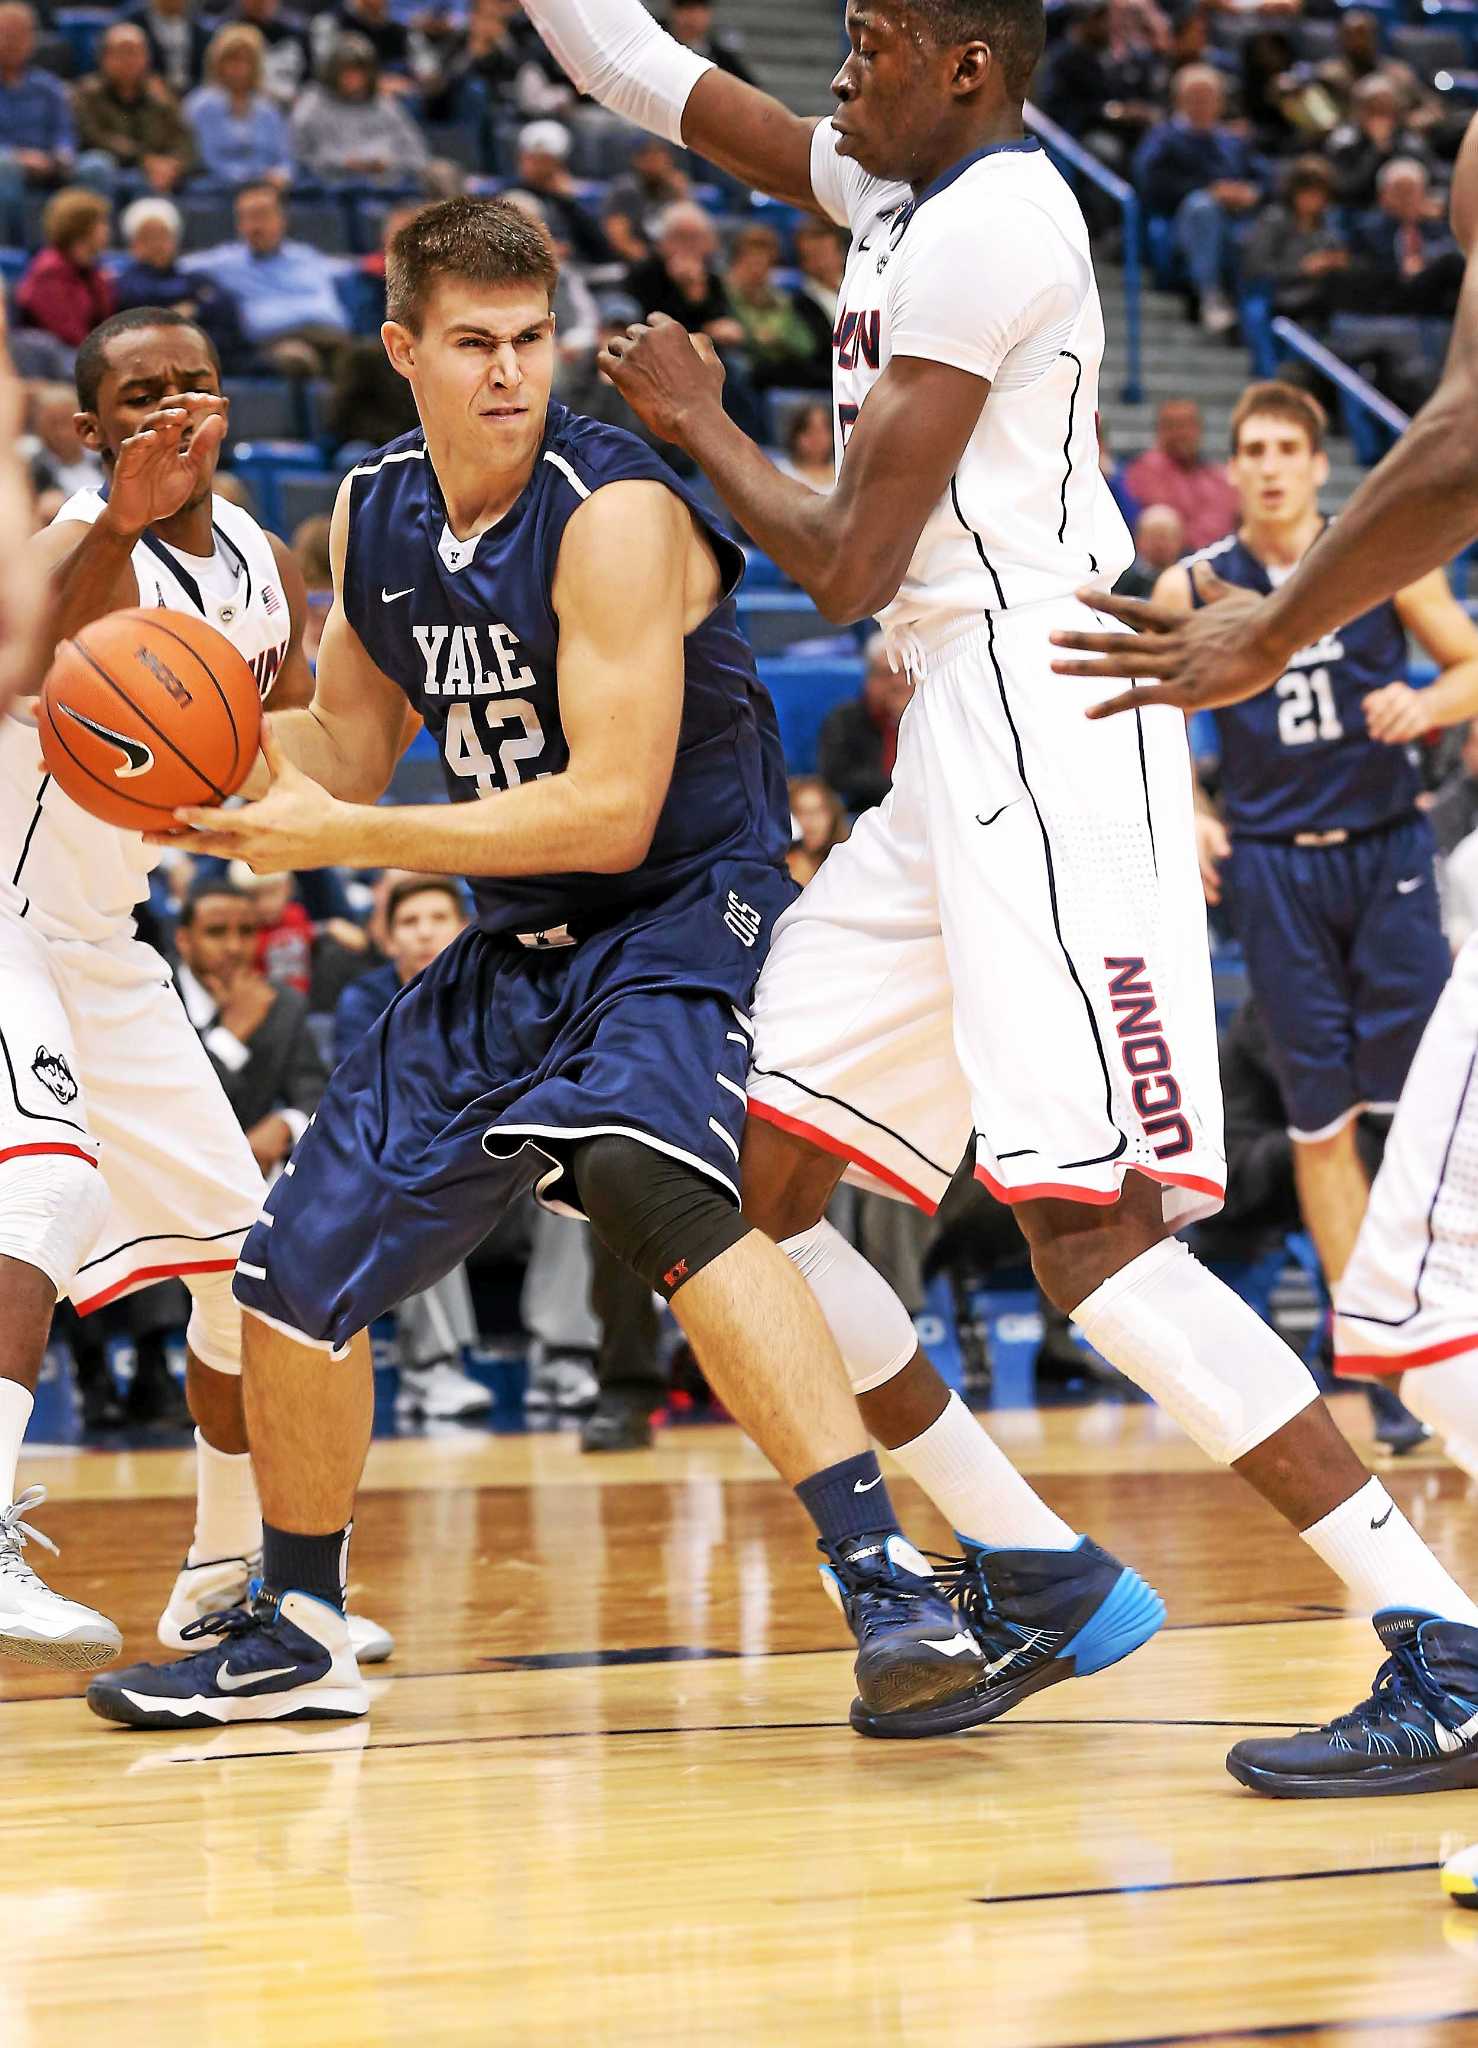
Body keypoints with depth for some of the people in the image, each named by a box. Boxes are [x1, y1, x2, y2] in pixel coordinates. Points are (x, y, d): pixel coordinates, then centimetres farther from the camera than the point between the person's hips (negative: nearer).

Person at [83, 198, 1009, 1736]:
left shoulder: (613, 512, -21)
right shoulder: (372, 515, 2)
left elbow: (611, 812, -26)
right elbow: (349, 751, 14)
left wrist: (343, 837, -25)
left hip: (683, 918, -8)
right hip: (518, 949, 8)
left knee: (643, 1178, -37)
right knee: (298, 1262, 9)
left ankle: (886, 1580, -38)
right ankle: (294, 1635, 30)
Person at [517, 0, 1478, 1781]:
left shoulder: (988, 222, -12)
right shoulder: (901, 185, 17)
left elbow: (846, 568, -14)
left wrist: (693, 423, 2)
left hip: (1047, 732, -10)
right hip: (959, 751, 10)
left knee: (1089, 1233, -20)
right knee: (739, 1188, 9)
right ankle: (1029, 1571, 16)